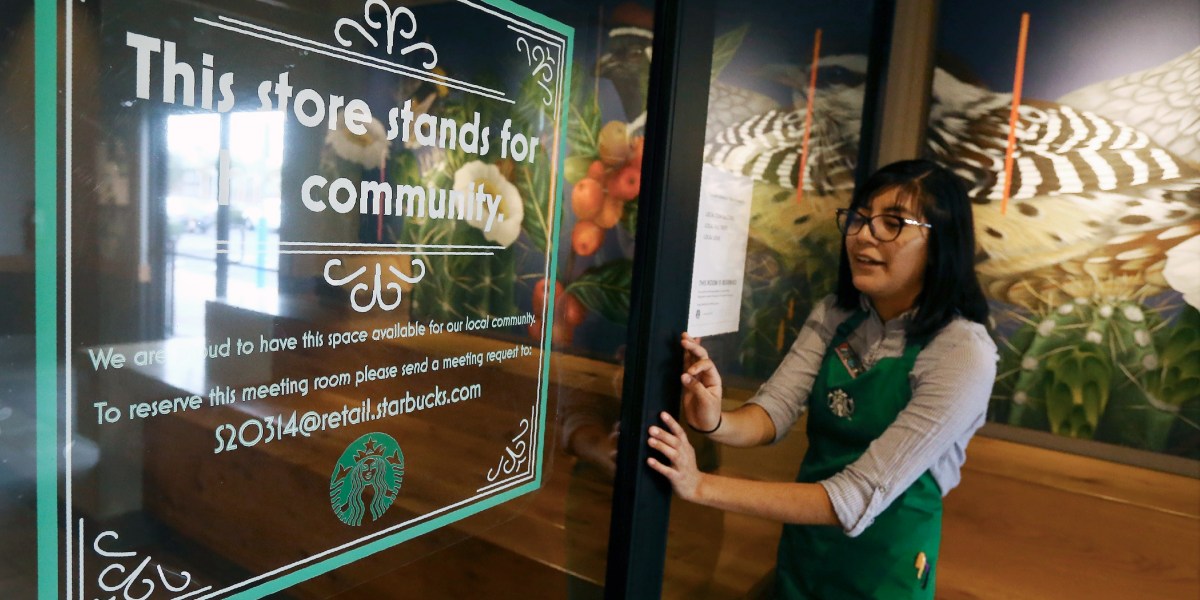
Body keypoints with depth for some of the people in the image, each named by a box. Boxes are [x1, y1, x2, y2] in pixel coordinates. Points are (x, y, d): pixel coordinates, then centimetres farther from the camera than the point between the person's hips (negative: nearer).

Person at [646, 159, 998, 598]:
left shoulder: (964, 354, -23)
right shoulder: (833, 316, -5)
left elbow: (858, 499, -28)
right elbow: (773, 412, -14)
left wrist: (703, 487, -34)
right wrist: (714, 423, -37)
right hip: (803, 546, 5)